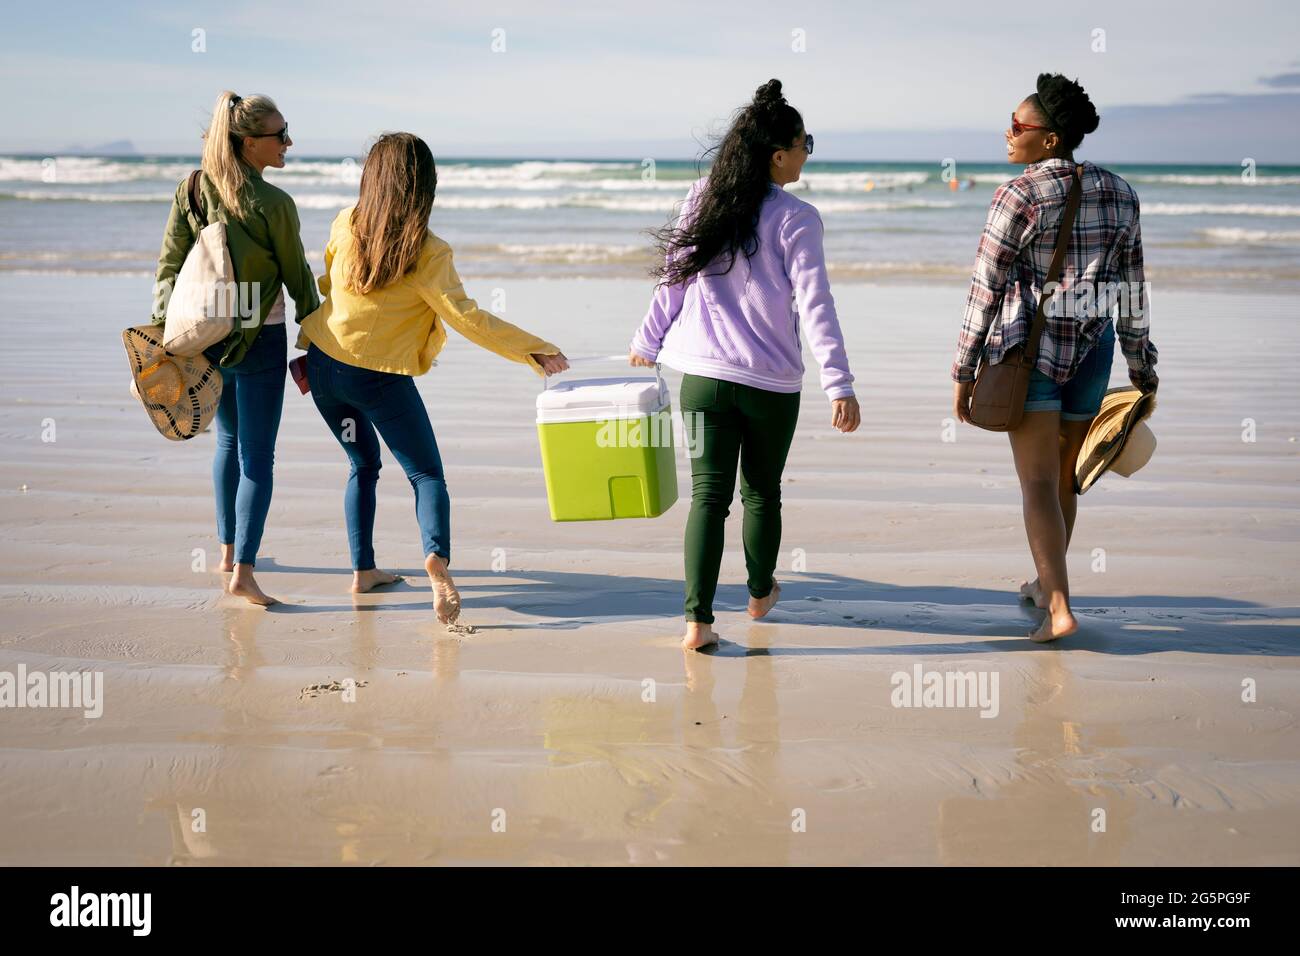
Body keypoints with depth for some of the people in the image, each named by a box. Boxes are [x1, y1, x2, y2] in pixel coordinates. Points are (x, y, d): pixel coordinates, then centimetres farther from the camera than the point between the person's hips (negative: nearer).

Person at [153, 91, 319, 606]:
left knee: (230, 441, 23)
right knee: (257, 456, 0)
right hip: (260, 342, -5)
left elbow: (168, 269, -1)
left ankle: (228, 549, 32)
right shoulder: (274, 205, -16)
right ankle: (243, 570, -7)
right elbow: (298, 279, -7)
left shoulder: (190, 192, -3)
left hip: (205, 339, 5)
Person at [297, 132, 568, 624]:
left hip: (325, 364, 5)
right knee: (426, 474, 3)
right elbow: (465, 316, -23)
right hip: (382, 377, -4)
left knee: (363, 464, 22)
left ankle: (362, 569, 18)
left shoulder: (346, 225, -4)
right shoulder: (427, 252, -17)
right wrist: (534, 350, -20)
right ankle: (437, 556, -24)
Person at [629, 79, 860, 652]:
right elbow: (814, 305, -15)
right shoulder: (795, 219, -10)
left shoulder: (702, 201, 2)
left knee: (709, 496, 3)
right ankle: (759, 594, 38)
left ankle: (698, 620, -6)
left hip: (703, 375, 3)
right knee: (762, 491, 17)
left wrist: (645, 345, 20)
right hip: (772, 384, -2)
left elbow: (673, 281, 8)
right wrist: (838, 384, -16)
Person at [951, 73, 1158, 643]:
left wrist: (964, 371, -4)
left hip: (1029, 346, -5)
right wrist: (1141, 367, 17)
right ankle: (1045, 584, 35)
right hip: (1091, 349, 5)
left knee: (1038, 481, -4)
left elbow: (986, 289, -11)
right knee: (1064, 476, 20)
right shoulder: (1118, 194, 4)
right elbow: (1132, 289, 9)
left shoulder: (1019, 196, -12)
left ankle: (1059, 608, -14)